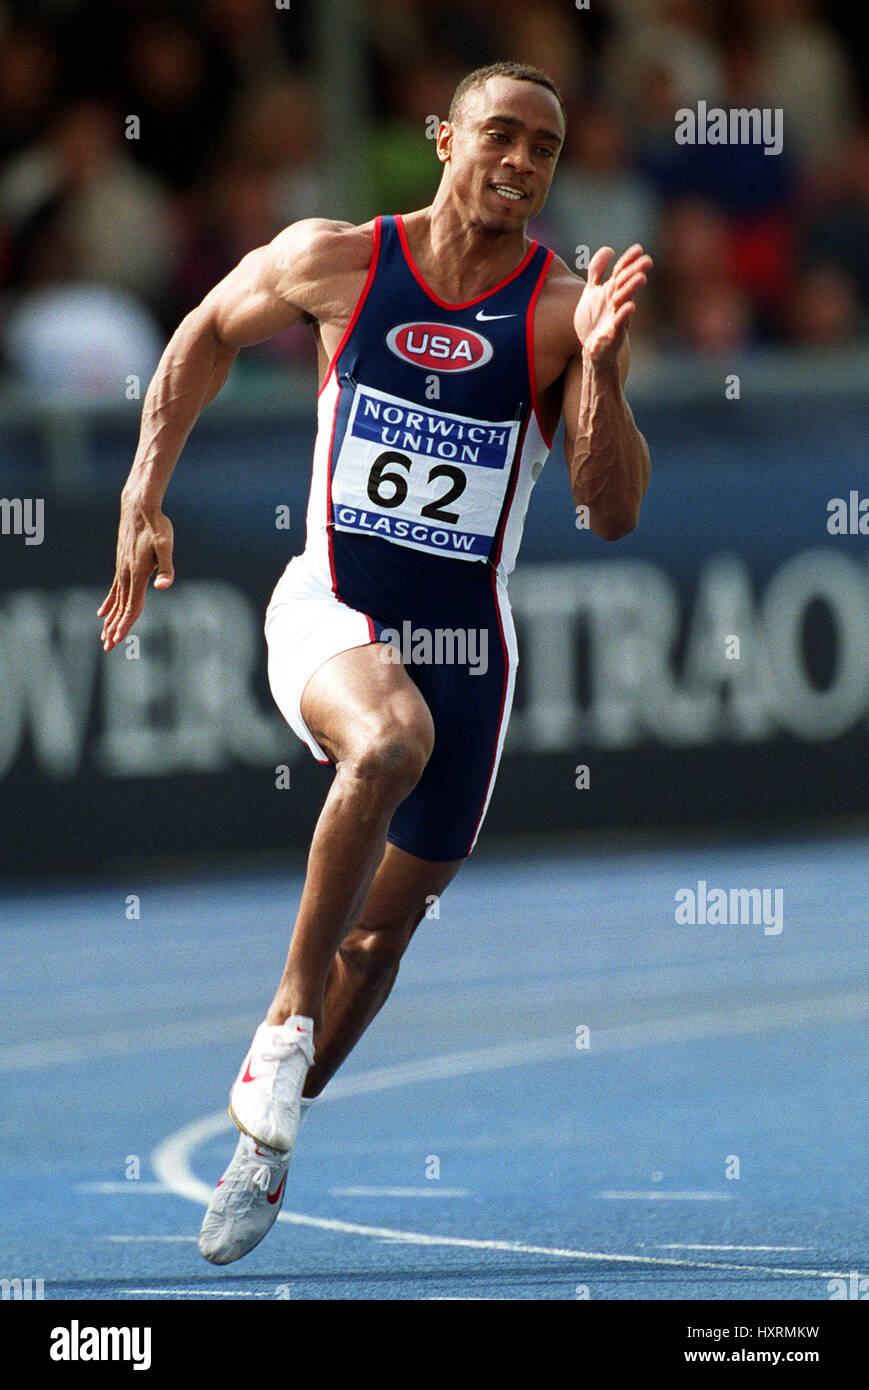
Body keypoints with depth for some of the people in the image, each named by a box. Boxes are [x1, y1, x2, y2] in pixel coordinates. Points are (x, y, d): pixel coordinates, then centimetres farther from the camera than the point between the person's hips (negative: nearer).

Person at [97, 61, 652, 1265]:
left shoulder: (563, 311, -6)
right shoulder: (334, 262, -4)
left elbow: (614, 512, -12)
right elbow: (210, 335, 15)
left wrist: (599, 363, -25)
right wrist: (144, 498, 8)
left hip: (464, 640, 2)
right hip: (330, 612, -2)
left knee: (385, 926, 11)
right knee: (391, 740, -36)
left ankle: (267, 1136, 33)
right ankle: (287, 1021, -23)